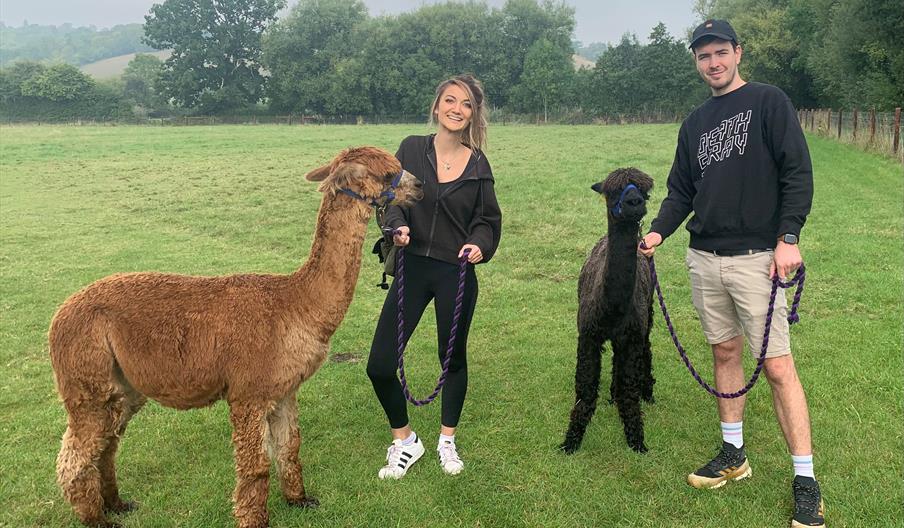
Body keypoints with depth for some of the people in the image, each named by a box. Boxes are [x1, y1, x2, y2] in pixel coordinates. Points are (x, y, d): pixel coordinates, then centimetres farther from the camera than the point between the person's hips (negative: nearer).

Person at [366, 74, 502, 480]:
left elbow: (487, 219, 7)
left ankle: (447, 441, 38)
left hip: (457, 274, 0)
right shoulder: (412, 149, -1)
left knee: (453, 358, 15)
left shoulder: (478, 164, 0)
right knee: (379, 365, -4)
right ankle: (404, 442, 21)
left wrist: (479, 245, -13)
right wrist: (397, 226, -17)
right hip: (412, 267, 0)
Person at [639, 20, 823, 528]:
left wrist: (788, 237, -16)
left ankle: (806, 480, 3)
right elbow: (682, 190, 17)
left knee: (778, 366, -6)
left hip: (756, 257, -6)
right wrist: (659, 230, 1)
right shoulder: (696, 122, 16)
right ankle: (734, 455, 27)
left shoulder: (768, 102, -1)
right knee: (725, 353, 14)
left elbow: (798, 173, -7)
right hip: (704, 258, 6)